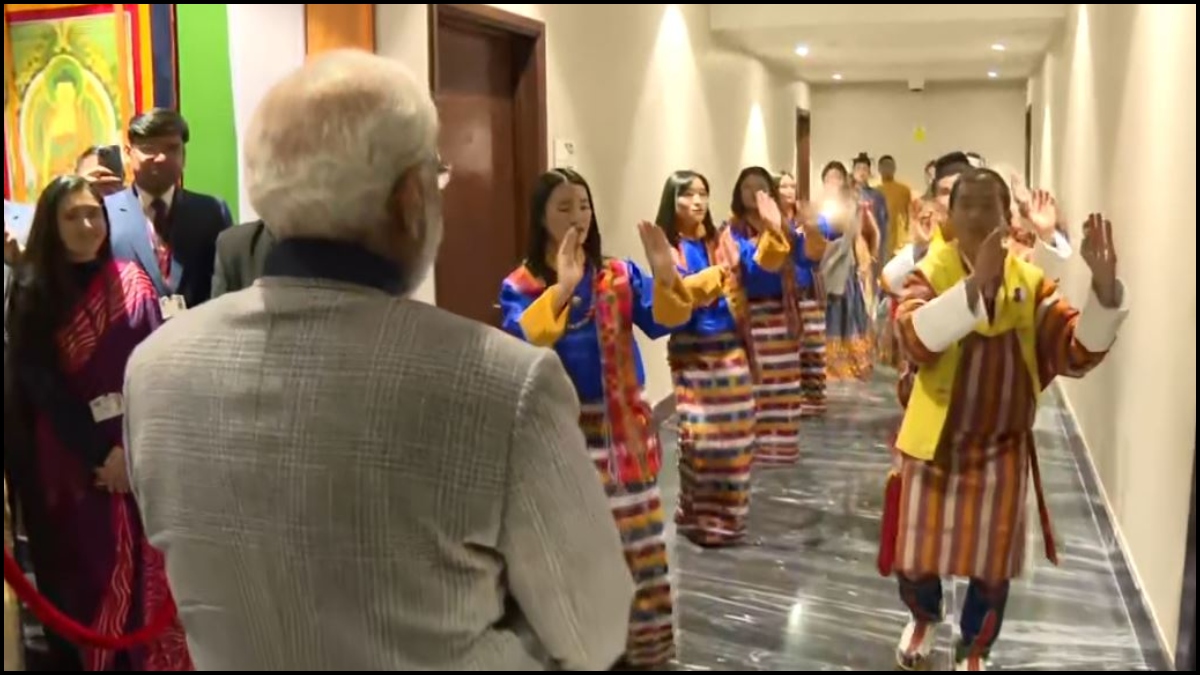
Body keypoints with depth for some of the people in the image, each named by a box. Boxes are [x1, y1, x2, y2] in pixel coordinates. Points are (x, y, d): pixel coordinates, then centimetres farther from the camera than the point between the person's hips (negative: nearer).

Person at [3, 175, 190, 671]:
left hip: (137, 450, 2)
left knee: (144, 572, 4)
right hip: (70, 458, -2)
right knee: (86, 578, 5)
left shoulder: (131, 282, 4)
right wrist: (100, 455, -13)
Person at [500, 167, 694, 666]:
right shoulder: (521, 285, -6)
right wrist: (561, 288, -37)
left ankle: (640, 641, 26)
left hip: (621, 427, 3)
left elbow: (660, 321, -12)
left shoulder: (620, 275, 2)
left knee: (633, 539, 12)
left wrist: (666, 279, -31)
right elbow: (522, 339, -24)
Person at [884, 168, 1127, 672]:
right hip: (935, 444, -1)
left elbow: (1078, 352, -14)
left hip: (1002, 450, 2)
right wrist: (976, 283, -46)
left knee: (992, 568, 10)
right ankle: (925, 619, 46)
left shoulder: (1031, 283, -4)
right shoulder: (930, 273, -12)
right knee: (915, 559, 11)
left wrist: (1104, 286, -31)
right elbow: (916, 340, -32)